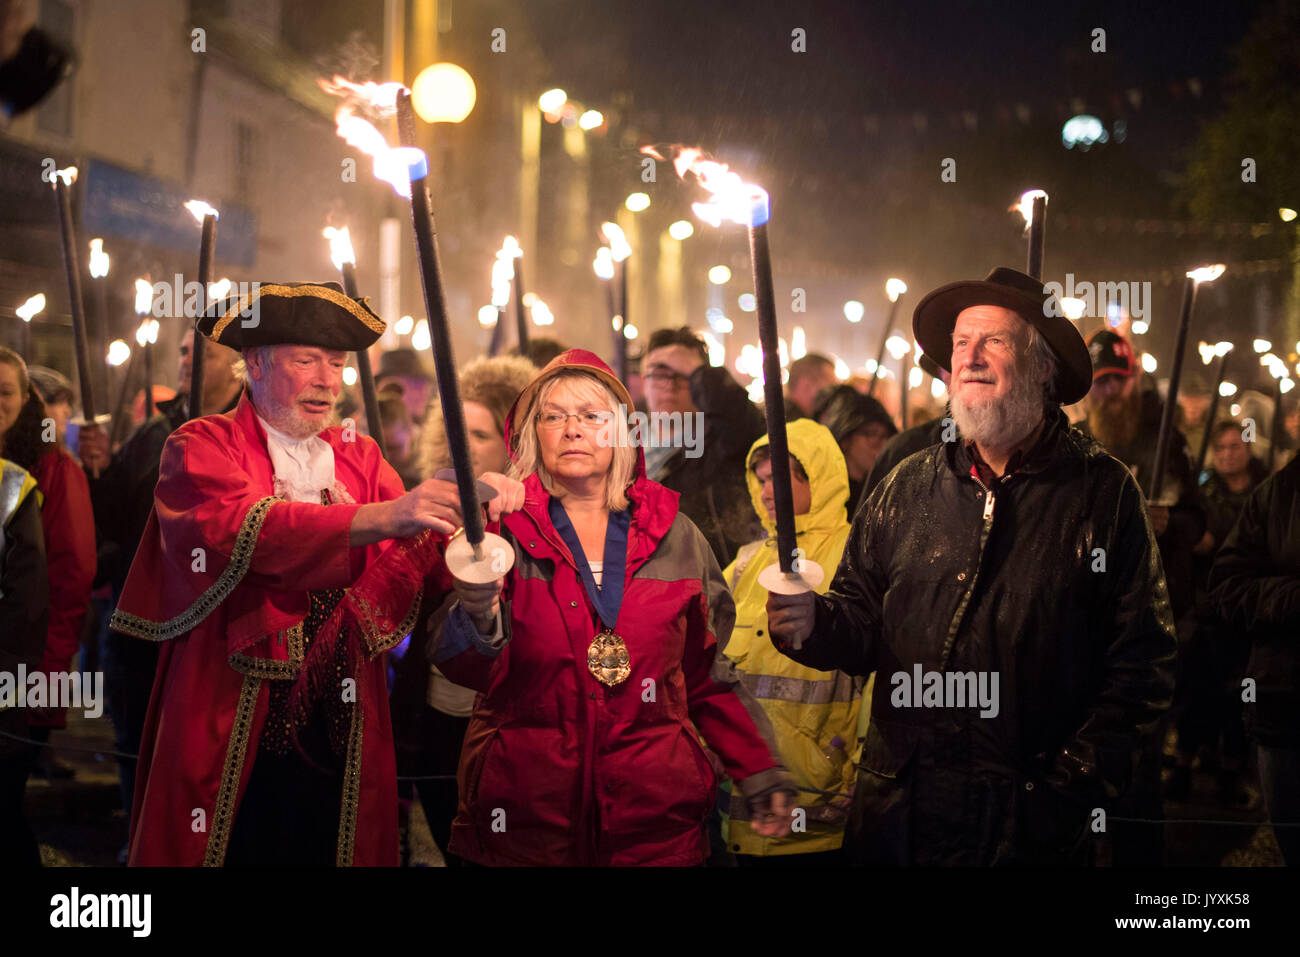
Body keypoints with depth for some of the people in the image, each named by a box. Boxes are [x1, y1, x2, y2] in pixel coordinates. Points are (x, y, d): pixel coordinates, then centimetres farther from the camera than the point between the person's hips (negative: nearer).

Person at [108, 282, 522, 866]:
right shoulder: (201, 448, -1)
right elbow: (241, 528, -22)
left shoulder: (361, 458, 13)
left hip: (343, 740, 4)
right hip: (232, 741, -4)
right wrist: (383, 517, -34)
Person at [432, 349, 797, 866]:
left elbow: (706, 672, 14)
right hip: (526, 818, -2)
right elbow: (468, 669, -12)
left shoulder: (674, 534, 8)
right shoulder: (504, 528, 0)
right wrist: (478, 616, -33)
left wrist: (759, 770, 6)